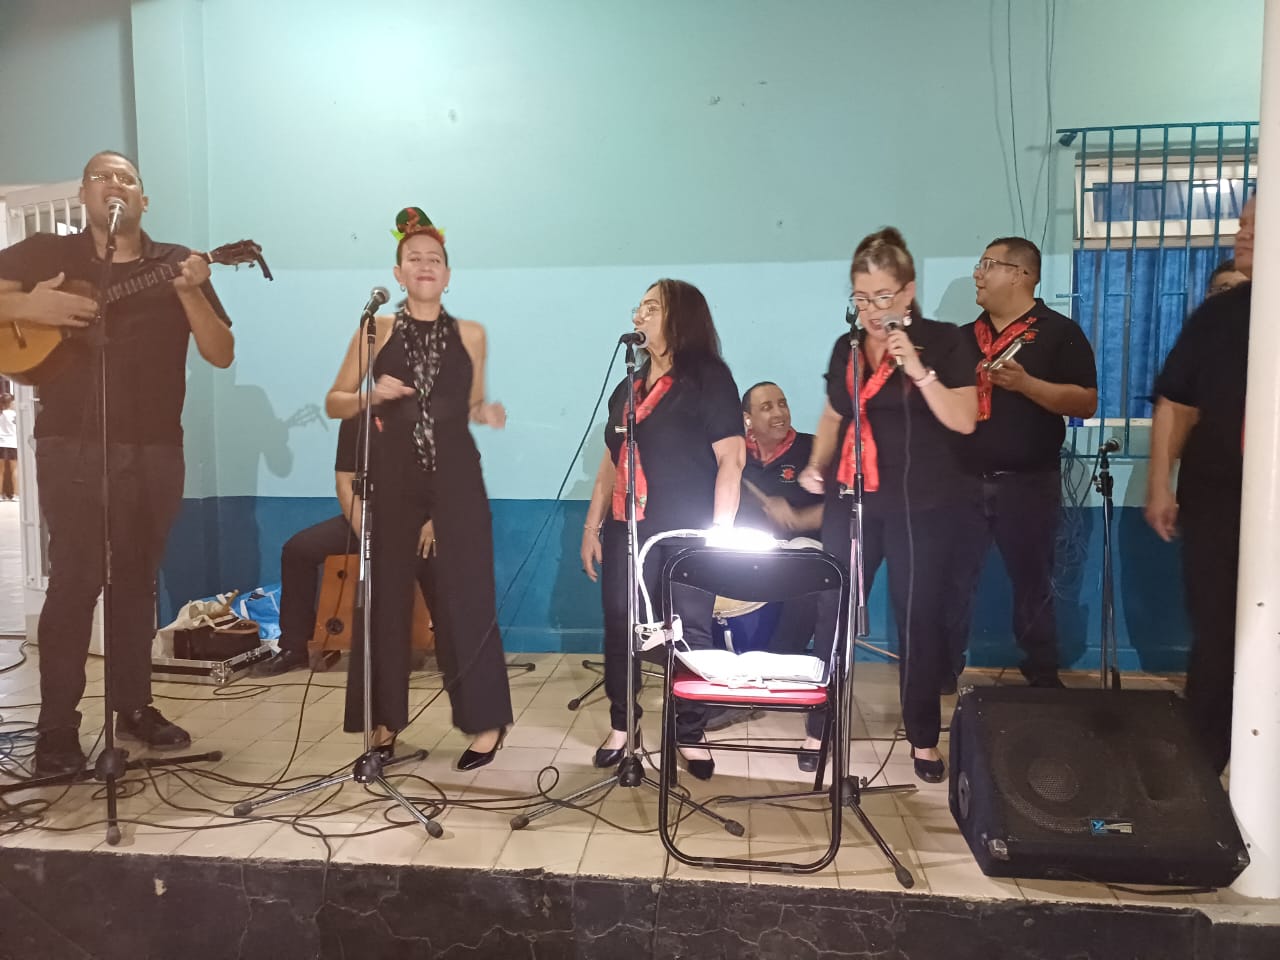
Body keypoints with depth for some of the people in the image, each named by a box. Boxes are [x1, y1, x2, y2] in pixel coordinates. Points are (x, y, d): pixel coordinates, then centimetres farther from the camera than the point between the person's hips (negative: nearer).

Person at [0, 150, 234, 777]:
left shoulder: (176, 263, 8)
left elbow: (221, 355, 2)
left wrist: (189, 293, -14)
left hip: (155, 450, 2)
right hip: (72, 448, -2)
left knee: (136, 579, 11)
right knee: (74, 581, -3)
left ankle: (134, 706, 22)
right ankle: (57, 729, 5)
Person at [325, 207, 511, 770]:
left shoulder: (470, 336, 8)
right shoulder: (377, 331, 5)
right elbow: (334, 404, 6)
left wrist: (486, 413, -4)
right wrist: (372, 395, -13)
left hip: (455, 480, 0)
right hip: (391, 480, 0)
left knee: (464, 599, -1)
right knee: (385, 598, 4)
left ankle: (485, 722, 9)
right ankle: (384, 721, 19)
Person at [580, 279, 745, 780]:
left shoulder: (709, 378, -4)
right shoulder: (629, 385, 15)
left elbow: (731, 459, -10)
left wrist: (720, 532, -16)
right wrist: (592, 525, 13)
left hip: (686, 532, -6)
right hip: (627, 528, 6)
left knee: (690, 631, 4)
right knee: (619, 626, 9)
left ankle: (690, 734, 18)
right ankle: (621, 723, 26)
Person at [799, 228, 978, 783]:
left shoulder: (944, 342, -4)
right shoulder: (846, 347, 9)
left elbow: (964, 421, -12)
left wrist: (919, 370, -22)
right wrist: (816, 466, 2)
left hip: (921, 507, -3)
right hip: (850, 501, 3)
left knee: (919, 620, 6)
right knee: (831, 614, 1)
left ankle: (924, 737, 22)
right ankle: (819, 728, 16)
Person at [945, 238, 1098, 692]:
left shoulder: (1059, 331, -1)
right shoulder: (964, 337, 14)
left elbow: (1087, 402, -9)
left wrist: (1025, 383, -19)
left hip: (1029, 482, -4)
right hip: (965, 480, 4)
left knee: (1033, 582, 8)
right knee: (954, 579, 5)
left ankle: (1043, 676, 22)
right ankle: (944, 671, 17)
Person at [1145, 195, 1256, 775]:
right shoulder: (1216, 315, 6)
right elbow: (1175, 403, 7)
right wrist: (1159, 485, 2)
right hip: (1216, 499, 1)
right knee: (1215, 638, 9)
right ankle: (1201, 763, 24)